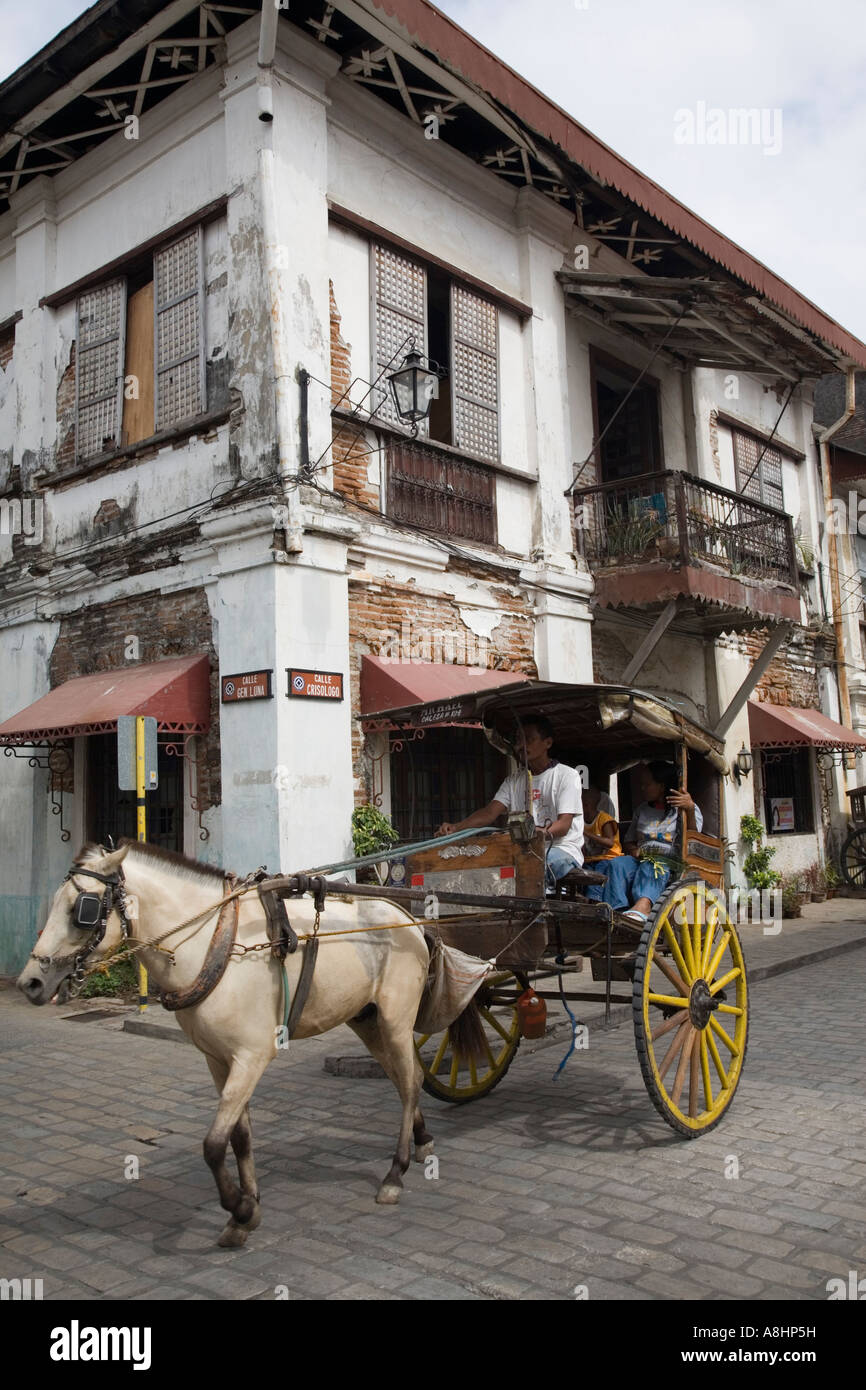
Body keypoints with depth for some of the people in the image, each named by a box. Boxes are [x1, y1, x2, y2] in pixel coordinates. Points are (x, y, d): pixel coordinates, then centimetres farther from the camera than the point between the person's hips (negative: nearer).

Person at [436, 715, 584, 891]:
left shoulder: (566, 775, 0)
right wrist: (457, 827, -14)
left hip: (563, 850, -5)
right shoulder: (514, 780, 17)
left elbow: (564, 824, -12)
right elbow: (490, 812, 4)